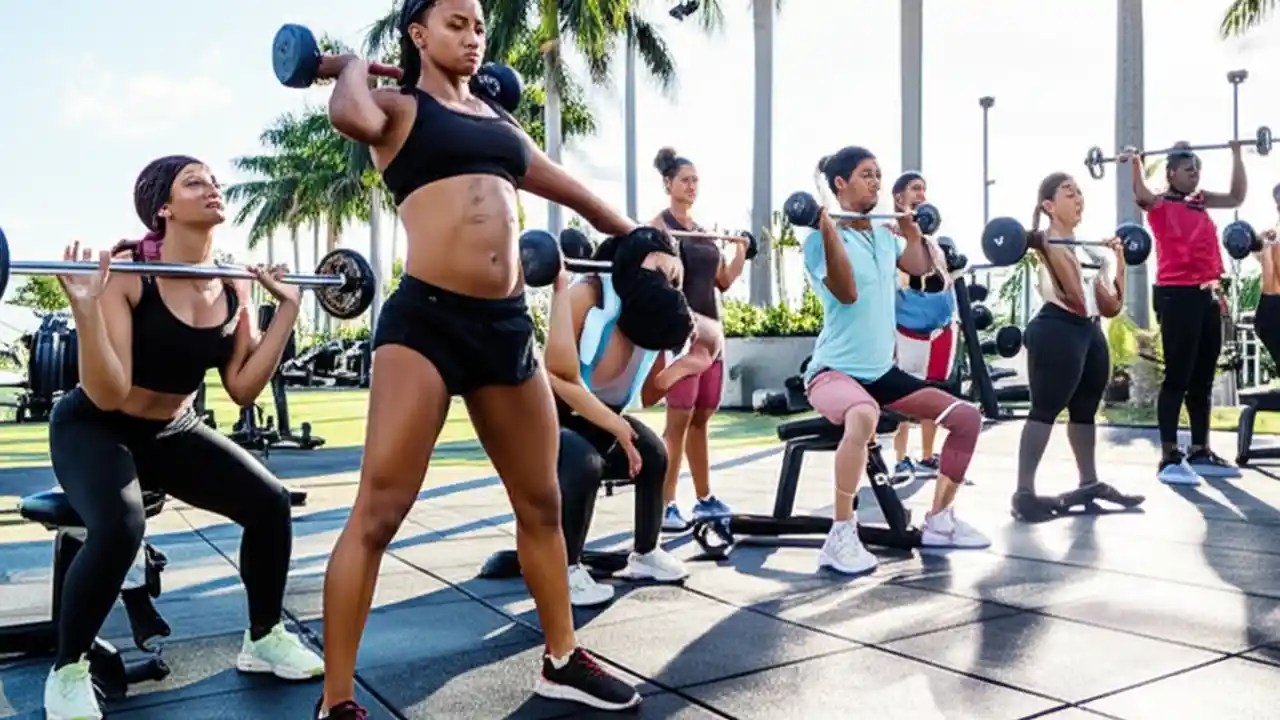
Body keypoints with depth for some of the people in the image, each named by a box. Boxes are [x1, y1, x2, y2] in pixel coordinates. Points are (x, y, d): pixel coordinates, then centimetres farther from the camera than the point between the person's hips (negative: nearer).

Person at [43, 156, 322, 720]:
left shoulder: (232, 287, -8)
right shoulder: (123, 275, -24)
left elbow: (243, 389, -7)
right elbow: (107, 395, -29)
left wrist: (288, 308, -9)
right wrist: (85, 309, -40)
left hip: (172, 431, 6)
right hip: (93, 429, -5)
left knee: (271, 503, -10)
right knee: (119, 526, -34)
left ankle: (264, 638, 14)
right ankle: (67, 672, -7)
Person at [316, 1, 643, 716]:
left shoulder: (501, 120, 22)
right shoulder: (399, 108, 6)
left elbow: (569, 188, 30)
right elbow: (351, 115, -17)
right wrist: (351, 65, 4)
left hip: (508, 323, 6)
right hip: (426, 319, -6)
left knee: (542, 502, 13)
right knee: (380, 511, -7)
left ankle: (562, 660, 30)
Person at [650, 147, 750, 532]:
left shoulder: (705, 230, 17)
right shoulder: (658, 227, -4)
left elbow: (723, 281, 19)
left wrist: (741, 251, 8)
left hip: (711, 327, 7)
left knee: (702, 418, 11)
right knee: (680, 418, -9)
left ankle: (704, 499, 19)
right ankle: (665, 505, -3)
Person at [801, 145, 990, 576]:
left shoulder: (884, 236, 11)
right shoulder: (821, 238, -11)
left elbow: (921, 268, 22)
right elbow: (847, 292, -25)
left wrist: (912, 230, 16)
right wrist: (827, 228, -28)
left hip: (881, 370, 9)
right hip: (834, 369, -9)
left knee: (968, 418, 7)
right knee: (863, 416, -43)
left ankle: (939, 520, 19)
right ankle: (841, 538, -34)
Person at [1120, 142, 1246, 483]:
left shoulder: (1201, 202, 18)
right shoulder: (1160, 204, -3)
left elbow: (1237, 196, 25)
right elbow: (1141, 196, -23)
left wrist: (1236, 155, 23)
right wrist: (1135, 163, -30)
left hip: (1207, 296, 8)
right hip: (1177, 296, -8)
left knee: (1203, 380, 11)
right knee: (1177, 378, -7)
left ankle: (1200, 452, 20)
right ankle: (1169, 458, -4)